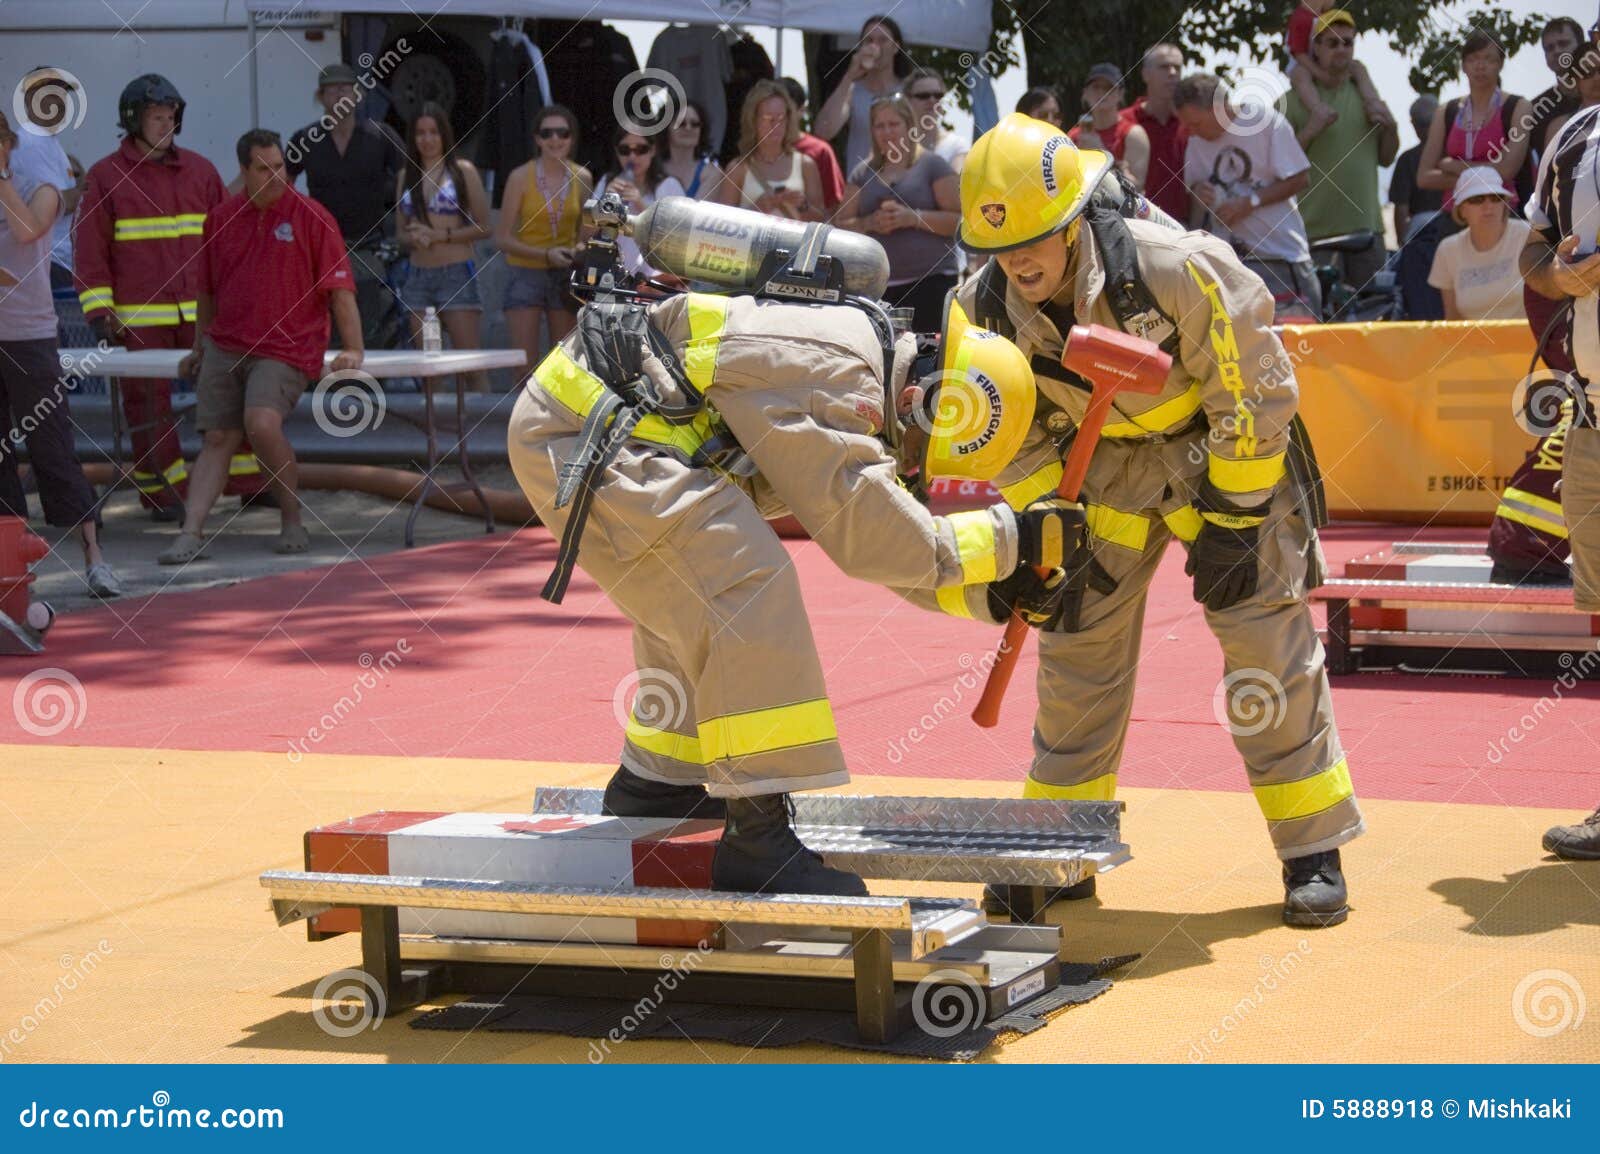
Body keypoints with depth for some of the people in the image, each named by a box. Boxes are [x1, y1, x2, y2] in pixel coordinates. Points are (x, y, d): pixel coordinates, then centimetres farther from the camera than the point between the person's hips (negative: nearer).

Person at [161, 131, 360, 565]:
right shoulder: (221, 218, 9)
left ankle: (293, 523, -9)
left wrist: (352, 350, -10)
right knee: (217, 439, -1)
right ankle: (191, 534, -5)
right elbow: (208, 290, 21)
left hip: (286, 348, -4)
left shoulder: (310, 217, -4)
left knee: (262, 422, -25)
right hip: (225, 347, 5)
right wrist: (199, 348, 27)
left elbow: (340, 287, -4)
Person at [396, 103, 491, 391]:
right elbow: (402, 232, 18)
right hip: (418, 277, 4)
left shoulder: (462, 171, 1)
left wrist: (441, 235, -12)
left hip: (457, 272, -4)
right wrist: (413, 238, -5)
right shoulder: (407, 176, 13)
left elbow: (483, 226, -2)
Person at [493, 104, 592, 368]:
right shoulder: (521, 177, -7)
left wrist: (580, 253, -5)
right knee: (525, 363, -8)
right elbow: (502, 238, -7)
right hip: (527, 275, -3)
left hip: (566, 277, 3)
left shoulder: (582, 178, 3)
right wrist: (546, 255, -19)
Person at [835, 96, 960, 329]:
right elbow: (840, 226, 14)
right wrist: (869, 223, -6)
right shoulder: (864, 172, 16)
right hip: (877, 284, 3)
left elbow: (961, 219, -3)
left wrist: (913, 218, -15)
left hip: (931, 282, -3)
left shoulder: (932, 165, 4)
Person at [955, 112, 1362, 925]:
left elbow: (1254, 395, -21)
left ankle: (1313, 852, 4)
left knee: (1269, 649, -7)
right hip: (1106, 474, 4)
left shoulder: (1177, 271, -33)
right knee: (1077, 652, 3)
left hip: (1218, 460, -4)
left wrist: (1232, 519, -17)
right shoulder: (986, 310, -17)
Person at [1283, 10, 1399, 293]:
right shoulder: (1294, 99, 1)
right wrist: (1309, 131, -17)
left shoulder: (1364, 92, 16)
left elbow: (1386, 159, 21)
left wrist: (1389, 126, 3)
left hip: (1366, 226, 5)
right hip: (1315, 230, -5)